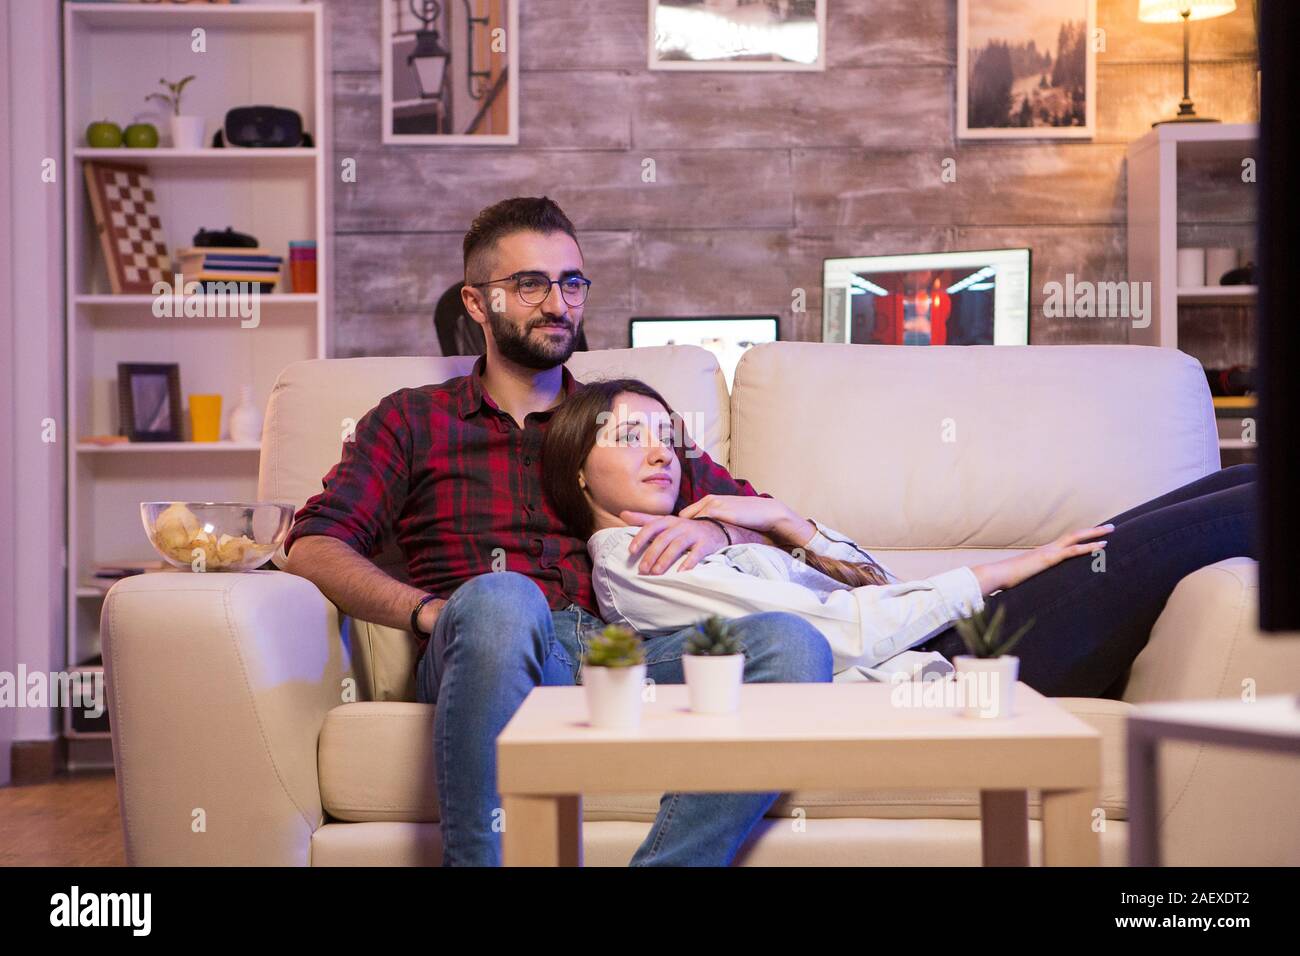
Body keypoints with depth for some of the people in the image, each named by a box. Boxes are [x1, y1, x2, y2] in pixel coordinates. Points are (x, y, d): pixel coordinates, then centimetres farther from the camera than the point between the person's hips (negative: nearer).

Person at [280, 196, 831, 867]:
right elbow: (313, 547, 10)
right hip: (481, 658, -2)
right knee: (499, 596, -40)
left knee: (793, 644, -29)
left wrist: (716, 530, 3)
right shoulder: (412, 421, 24)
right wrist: (429, 611, -10)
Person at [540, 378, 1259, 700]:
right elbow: (839, 634, -14)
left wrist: (783, 523, 0)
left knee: (1242, 482, 2)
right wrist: (993, 576, -10)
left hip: (940, 648, 9)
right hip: (934, 673, -9)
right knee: (1240, 513, -11)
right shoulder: (632, 565, -5)